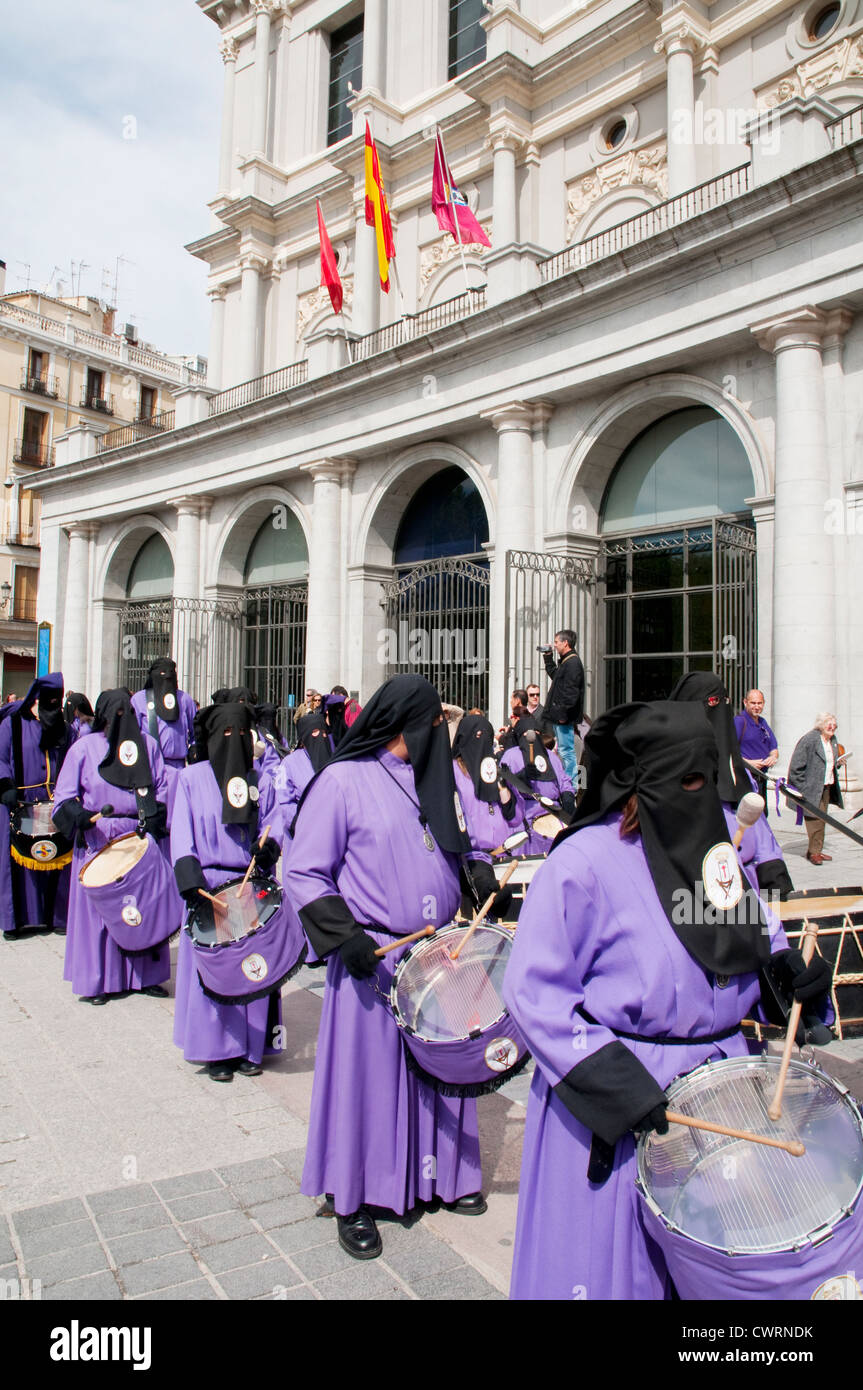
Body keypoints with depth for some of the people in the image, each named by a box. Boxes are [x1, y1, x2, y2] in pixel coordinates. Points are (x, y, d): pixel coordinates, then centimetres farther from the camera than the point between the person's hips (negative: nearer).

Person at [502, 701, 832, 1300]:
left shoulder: (719, 843, 2)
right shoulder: (585, 863, -20)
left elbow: (750, 930, 20)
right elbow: (532, 991, -18)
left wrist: (785, 966, 0)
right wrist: (618, 1082, -22)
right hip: (613, 1107, -6)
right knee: (614, 1261, 10)